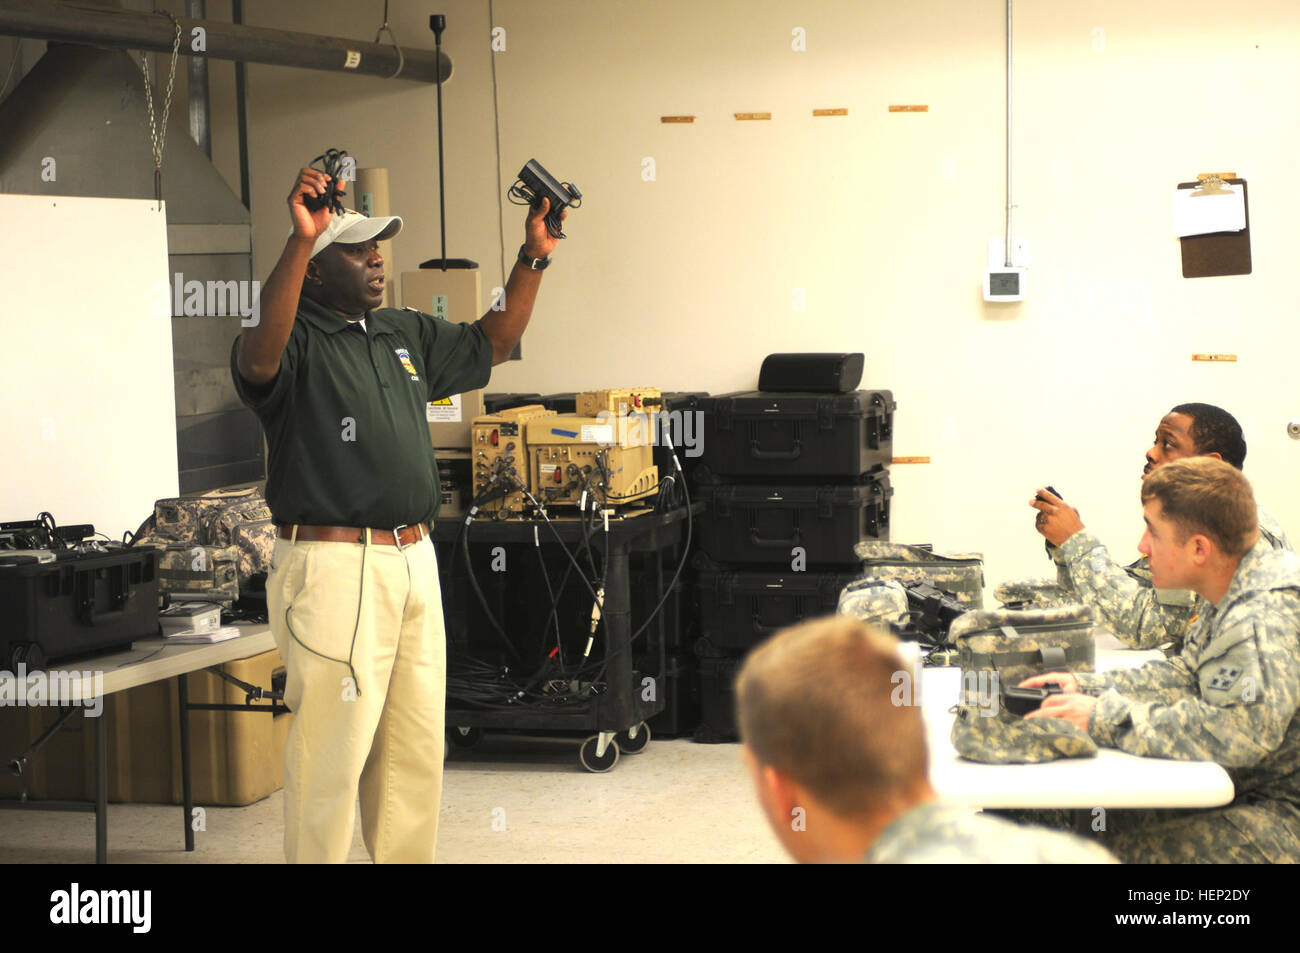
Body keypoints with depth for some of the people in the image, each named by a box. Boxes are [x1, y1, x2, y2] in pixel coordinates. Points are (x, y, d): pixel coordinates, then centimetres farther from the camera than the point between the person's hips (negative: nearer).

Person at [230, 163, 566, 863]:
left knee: (417, 748, 13)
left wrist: (533, 258, 15)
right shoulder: (295, 341, -7)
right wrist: (299, 241, -40)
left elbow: (491, 343, 27)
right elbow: (260, 358, -30)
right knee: (333, 751, -7)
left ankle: (409, 860, 24)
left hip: (414, 560, 8)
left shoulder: (406, 335, 18)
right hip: (333, 565, -8)